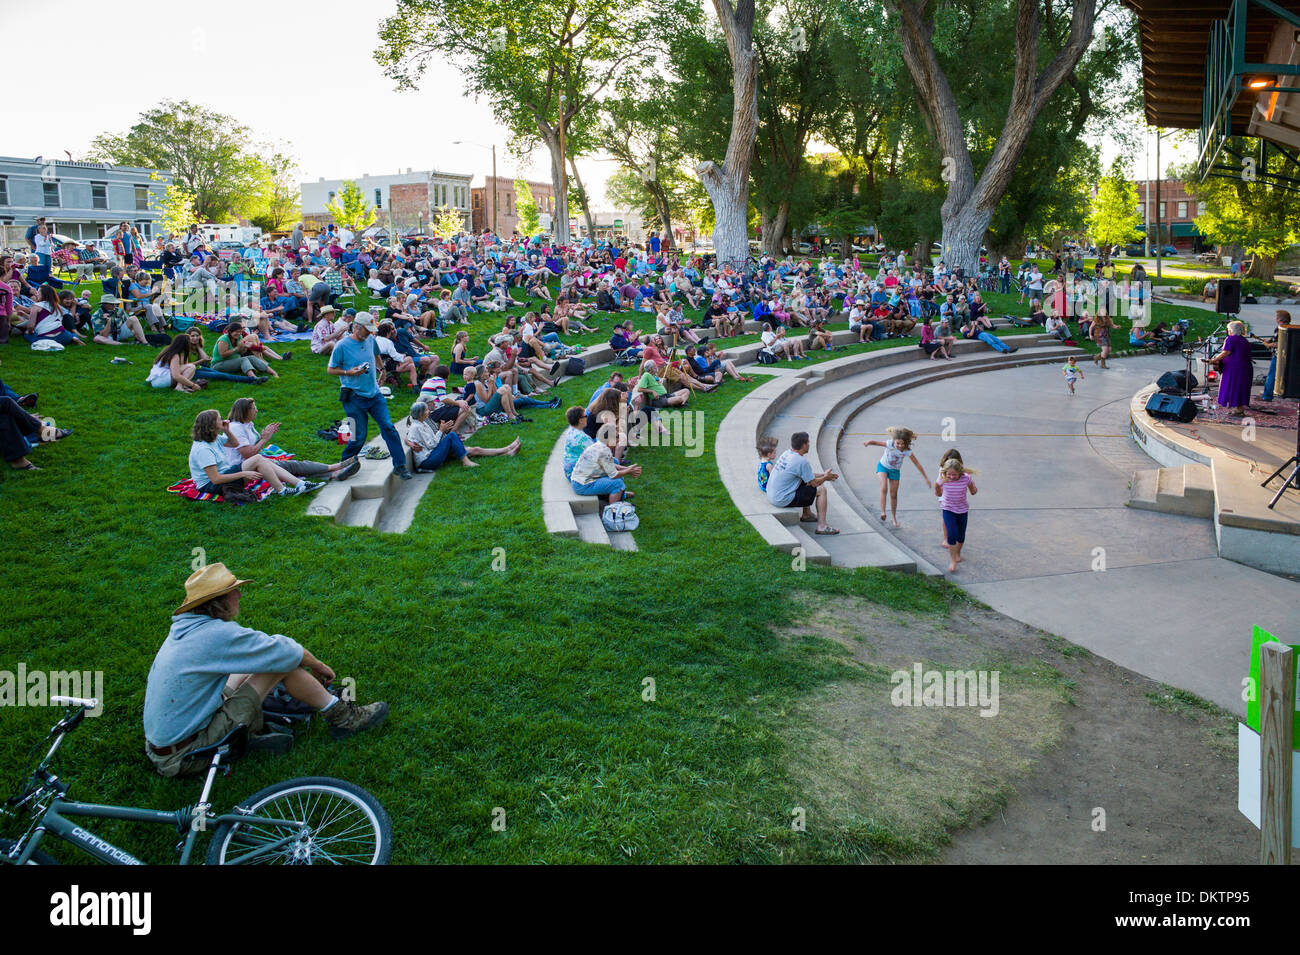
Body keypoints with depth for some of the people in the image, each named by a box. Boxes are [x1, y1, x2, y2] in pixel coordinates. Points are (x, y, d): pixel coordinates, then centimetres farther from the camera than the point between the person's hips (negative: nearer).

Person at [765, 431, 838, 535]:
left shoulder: (787, 454, 7)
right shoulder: (801, 461, -21)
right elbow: (814, 483, -9)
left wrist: (823, 475, 21)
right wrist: (825, 477, 11)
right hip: (784, 500, -9)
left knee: (805, 483, 28)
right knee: (821, 489, 0)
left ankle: (806, 515, 36)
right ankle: (822, 526, 2)